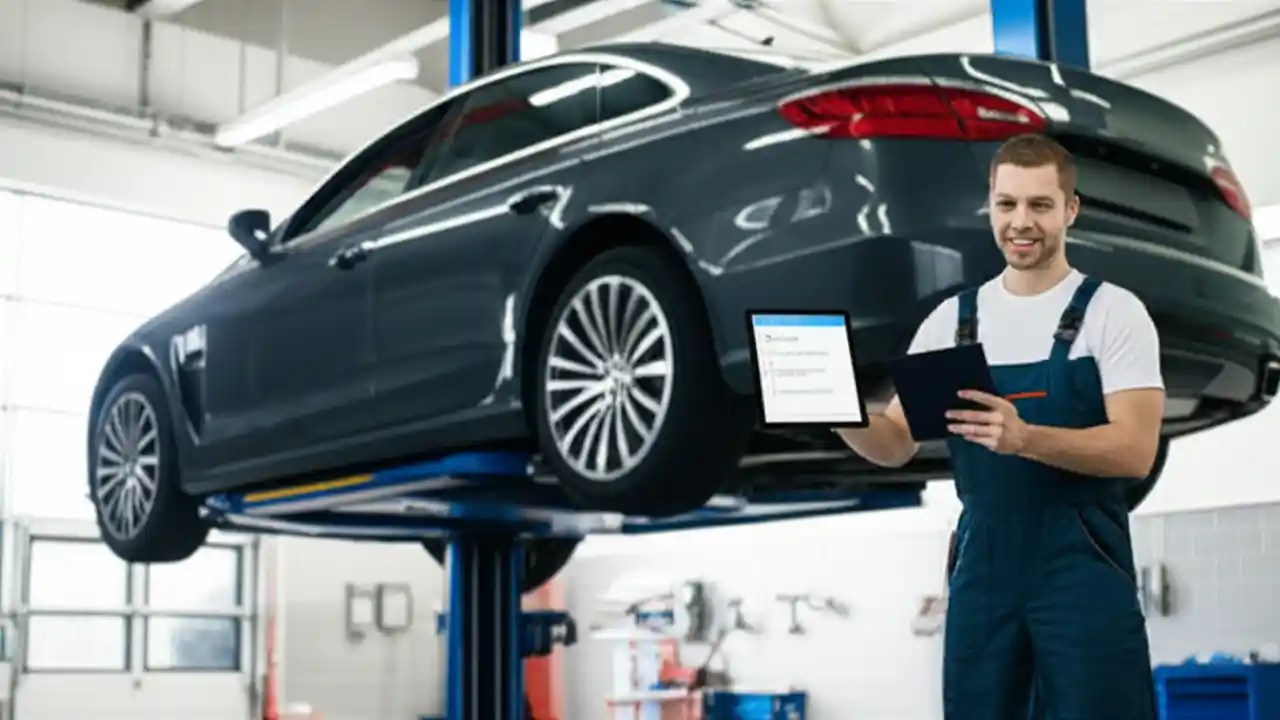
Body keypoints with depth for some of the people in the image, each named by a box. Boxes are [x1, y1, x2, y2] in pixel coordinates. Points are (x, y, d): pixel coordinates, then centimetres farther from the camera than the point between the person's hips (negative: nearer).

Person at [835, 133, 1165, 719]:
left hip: (1084, 571, -4)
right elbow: (896, 445, 7)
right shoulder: (952, 318, 8)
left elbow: (1135, 450, -14)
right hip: (982, 570, 4)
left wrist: (1025, 437, -31)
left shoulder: (1113, 312, -4)